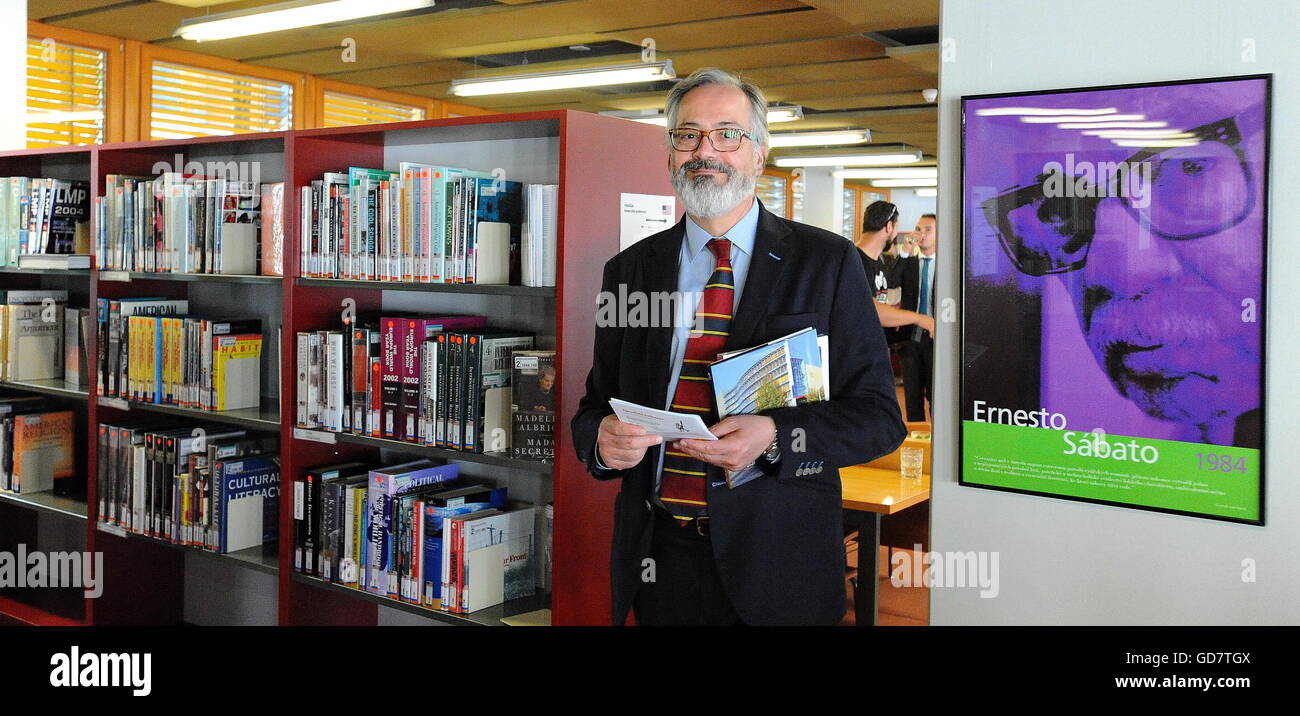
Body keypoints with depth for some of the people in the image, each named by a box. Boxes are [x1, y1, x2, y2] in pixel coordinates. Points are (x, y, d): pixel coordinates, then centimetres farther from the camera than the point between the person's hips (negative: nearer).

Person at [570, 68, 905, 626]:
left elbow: (879, 416, -6)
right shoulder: (628, 271, 6)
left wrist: (774, 438, -22)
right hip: (657, 554, 3)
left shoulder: (828, 263, -3)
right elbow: (594, 409, 9)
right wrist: (603, 440, -14)